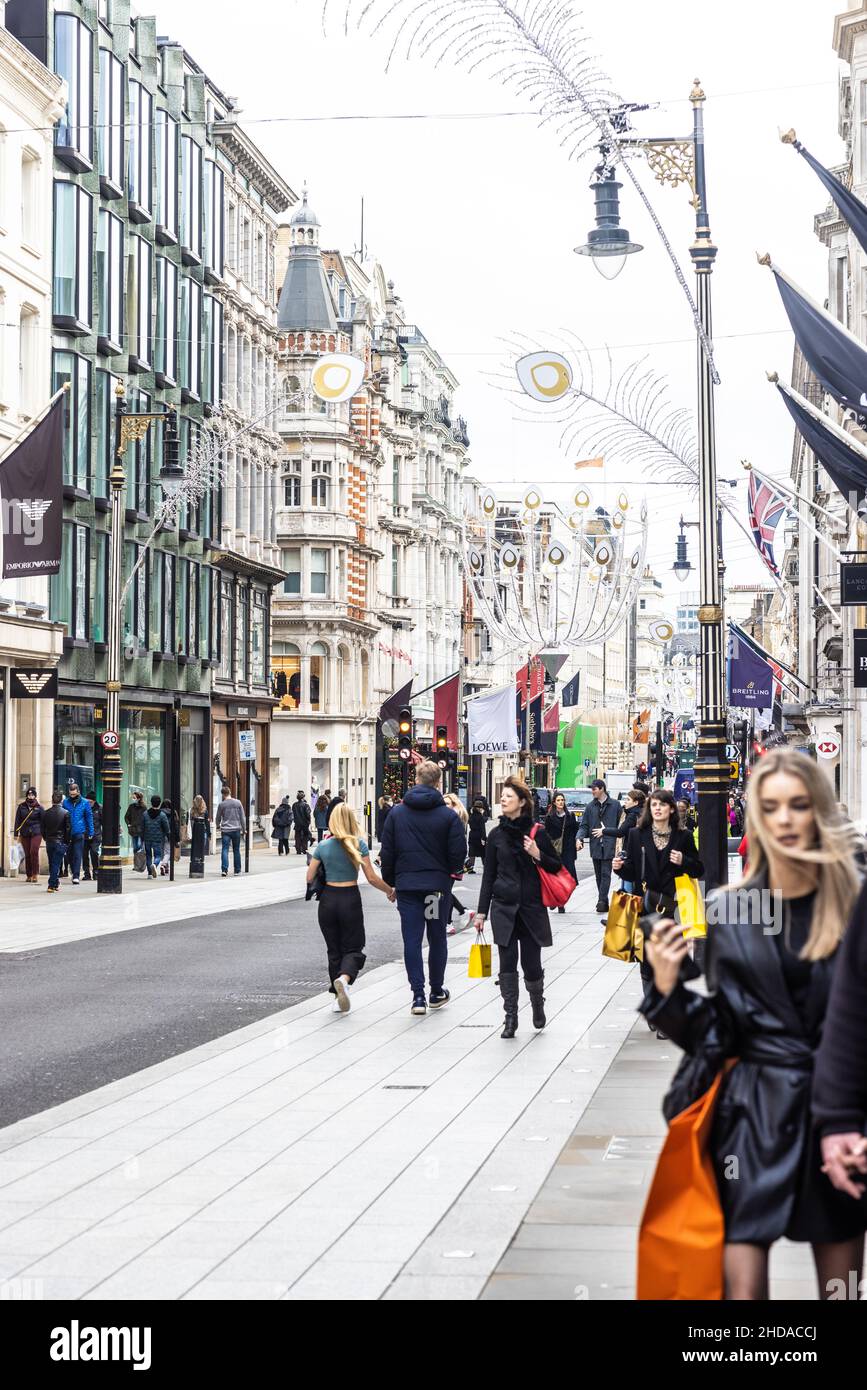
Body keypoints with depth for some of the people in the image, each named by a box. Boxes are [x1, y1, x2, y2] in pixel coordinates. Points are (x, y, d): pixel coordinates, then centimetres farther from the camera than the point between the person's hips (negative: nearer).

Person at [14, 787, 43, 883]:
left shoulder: (39, 807, 3)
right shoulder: (21, 806, 8)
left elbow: (43, 821, 5)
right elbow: (17, 820, 10)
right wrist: (16, 833, 5)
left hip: (36, 833, -2)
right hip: (24, 834, 3)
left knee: (34, 852, -16)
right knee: (27, 854, 3)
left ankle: (35, 874, -10)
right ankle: (29, 875, 10)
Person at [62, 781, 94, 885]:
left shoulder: (84, 803, 0)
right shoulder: (66, 802, 5)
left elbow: (89, 817, 5)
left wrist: (91, 832, 3)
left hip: (79, 833, -3)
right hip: (68, 833, 3)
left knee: (78, 854, -7)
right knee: (70, 854, 11)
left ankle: (76, 875, -7)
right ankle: (73, 871, 28)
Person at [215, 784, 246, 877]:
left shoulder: (222, 804, -2)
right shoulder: (238, 803, 1)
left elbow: (217, 818, 9)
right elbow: (242, 817, 4)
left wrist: (218, 826, 29)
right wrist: (244, 828, 14)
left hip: (225, 830, -2)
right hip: (236, 829, 2)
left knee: (225, 849, -5)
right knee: (236, 850, 12)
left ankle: (224, 869, -19)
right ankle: (237, 870, 18)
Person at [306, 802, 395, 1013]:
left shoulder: (323, 846, -1)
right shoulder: (359, 844, -6)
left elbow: (309, 878, 2)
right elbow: (371, 878, -7)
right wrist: (390, 891, 8)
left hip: (328, 899, 2)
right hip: (350, 899, -2)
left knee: (334, 950, 13)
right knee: (352, 948, 6)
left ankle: (338, 998, 11)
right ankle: (344, 978, -25)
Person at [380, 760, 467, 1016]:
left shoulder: (396, 813, 0)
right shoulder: (448, 815, -7)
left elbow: (387, 852, 2)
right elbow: (458, 854, -6)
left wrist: (391, 882, 13)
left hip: (406, 885, 1)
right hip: (438, 884, -1)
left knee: (412, 940, 2)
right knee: (437, 938, 13)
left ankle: (418, 995, -5)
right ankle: (437, 992, 22)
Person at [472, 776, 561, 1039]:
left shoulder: (537, 832, -1)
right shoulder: (496, 834, 6)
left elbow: (556, 866, 5)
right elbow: (489, 875, 9)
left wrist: (537, 855, -15)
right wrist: (482, 911, 7)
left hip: (532, 908, -2)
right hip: (503, 908, 2)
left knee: (531, 963, 0)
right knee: (507, 964, -3)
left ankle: (537, 1002, 29)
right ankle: (510, 1017, 4)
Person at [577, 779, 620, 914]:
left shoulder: (614, 805, 2)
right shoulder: (590, 806, 9)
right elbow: (584, 825, 7)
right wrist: (580, 838, -9)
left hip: (609, 846, -4)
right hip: (595, 846, 4)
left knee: (605, 874, -10)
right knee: (599, 875, 8)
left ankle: (602, 900, -16)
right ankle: (604, 902, 15)